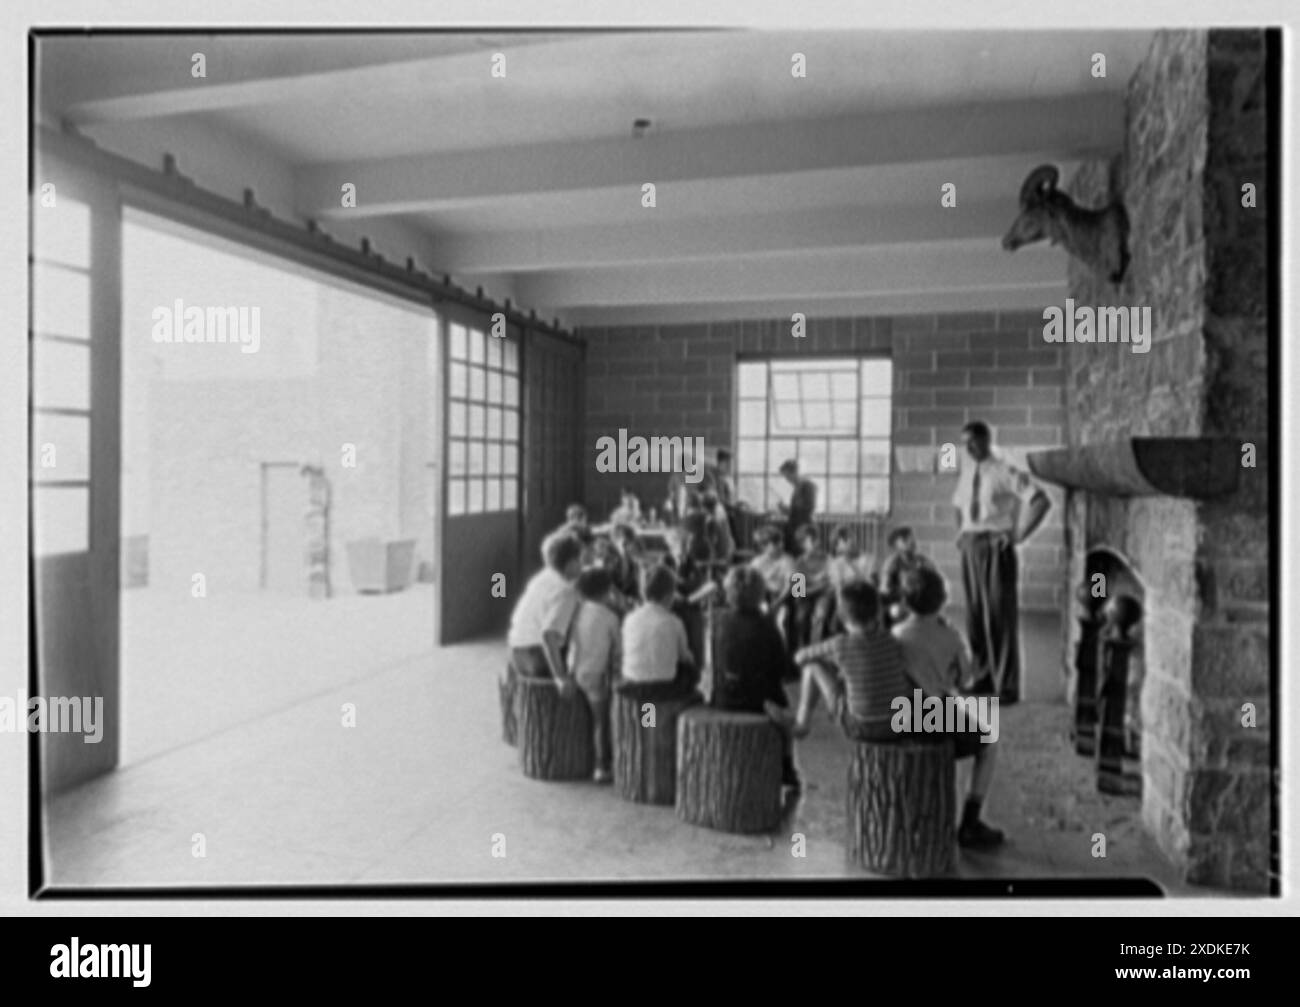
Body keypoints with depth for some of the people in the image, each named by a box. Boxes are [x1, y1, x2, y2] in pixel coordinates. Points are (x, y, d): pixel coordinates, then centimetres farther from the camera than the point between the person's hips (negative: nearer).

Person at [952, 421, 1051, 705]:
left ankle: (1006, 686, 7)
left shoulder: (1005, 472, -11)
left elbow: (1042, 501, -17)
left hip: (996, 546, -6)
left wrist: (1020, 535, -17)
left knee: (1000, 616, -2)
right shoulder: (967, 471, 10)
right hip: (970, 546, 6)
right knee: (974, 614, 11)